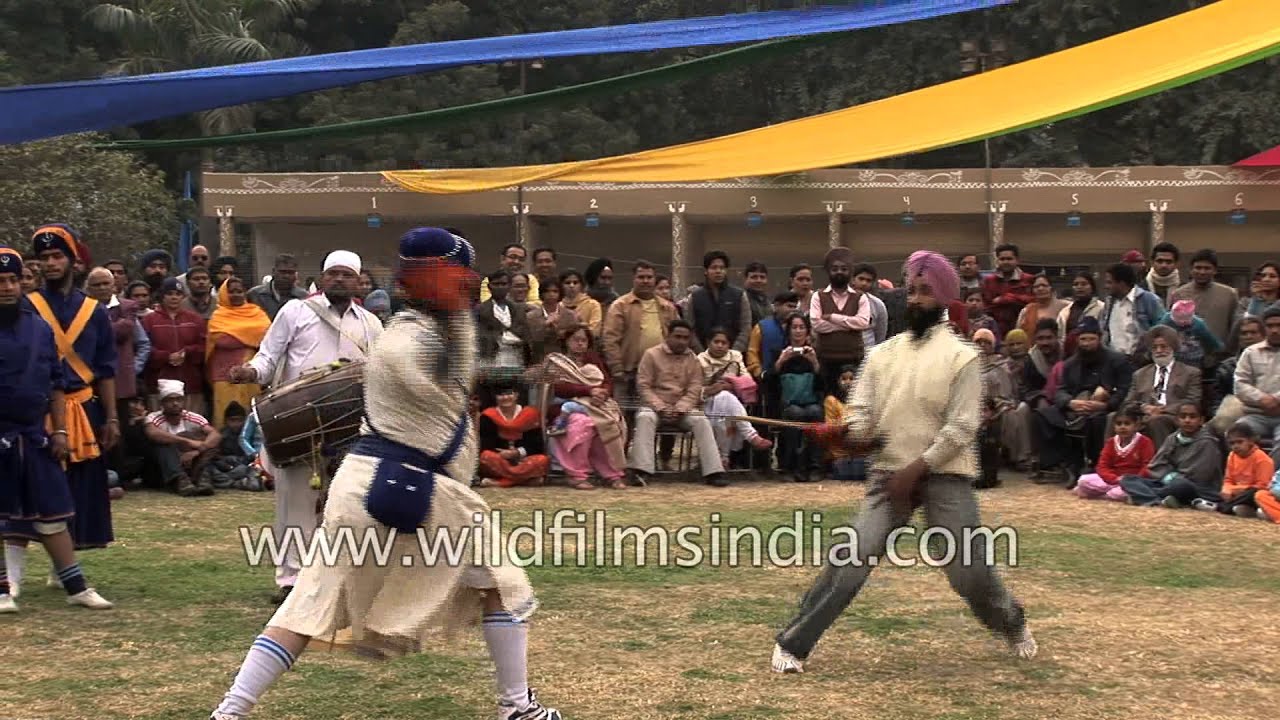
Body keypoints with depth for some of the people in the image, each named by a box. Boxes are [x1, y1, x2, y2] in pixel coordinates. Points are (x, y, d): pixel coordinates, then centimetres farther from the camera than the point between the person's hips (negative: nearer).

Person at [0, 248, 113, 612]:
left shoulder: (40, 327, 9)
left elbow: (55, 384, 13)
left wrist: (58, 431, 7)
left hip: (35, 435, 4)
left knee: (52, 513, 8)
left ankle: (76, 586, 13)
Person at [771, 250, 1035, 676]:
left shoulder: (960, 356, -4)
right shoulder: (883, 354, 9)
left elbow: (961, 428, -10)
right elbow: (863, 413, 4)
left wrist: (918, 468, -17)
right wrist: (848, 430, -20)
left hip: (945, 476, -3)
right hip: (889, 474, 3)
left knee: (970, 572, 0)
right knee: (849, 561, -10)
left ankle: (1012, 624, 31)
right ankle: (793, 643, -3)